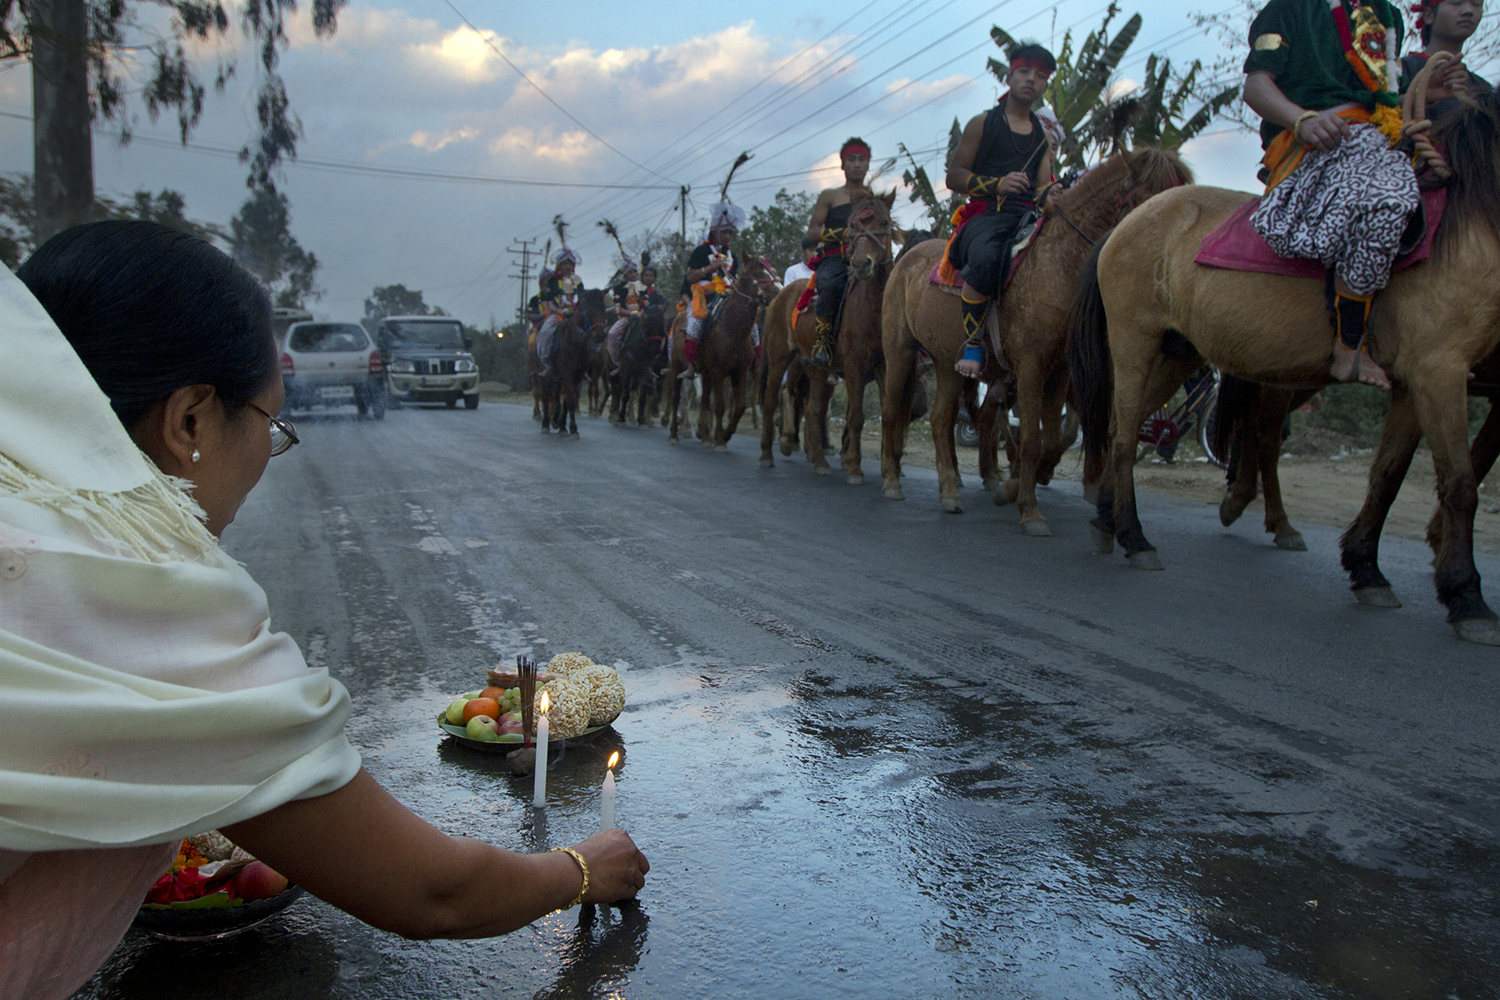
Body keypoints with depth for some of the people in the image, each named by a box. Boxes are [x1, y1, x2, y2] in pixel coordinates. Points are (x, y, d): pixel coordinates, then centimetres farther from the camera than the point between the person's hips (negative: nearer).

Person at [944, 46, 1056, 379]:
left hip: (1029, 217, 5)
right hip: (986, 214, -5)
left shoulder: (1043, 134, 24)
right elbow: (954, 177, 4)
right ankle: (972, 342, -27)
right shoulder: (982, 124, 11)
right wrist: (997, 184, -12)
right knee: (986, 258, -41)